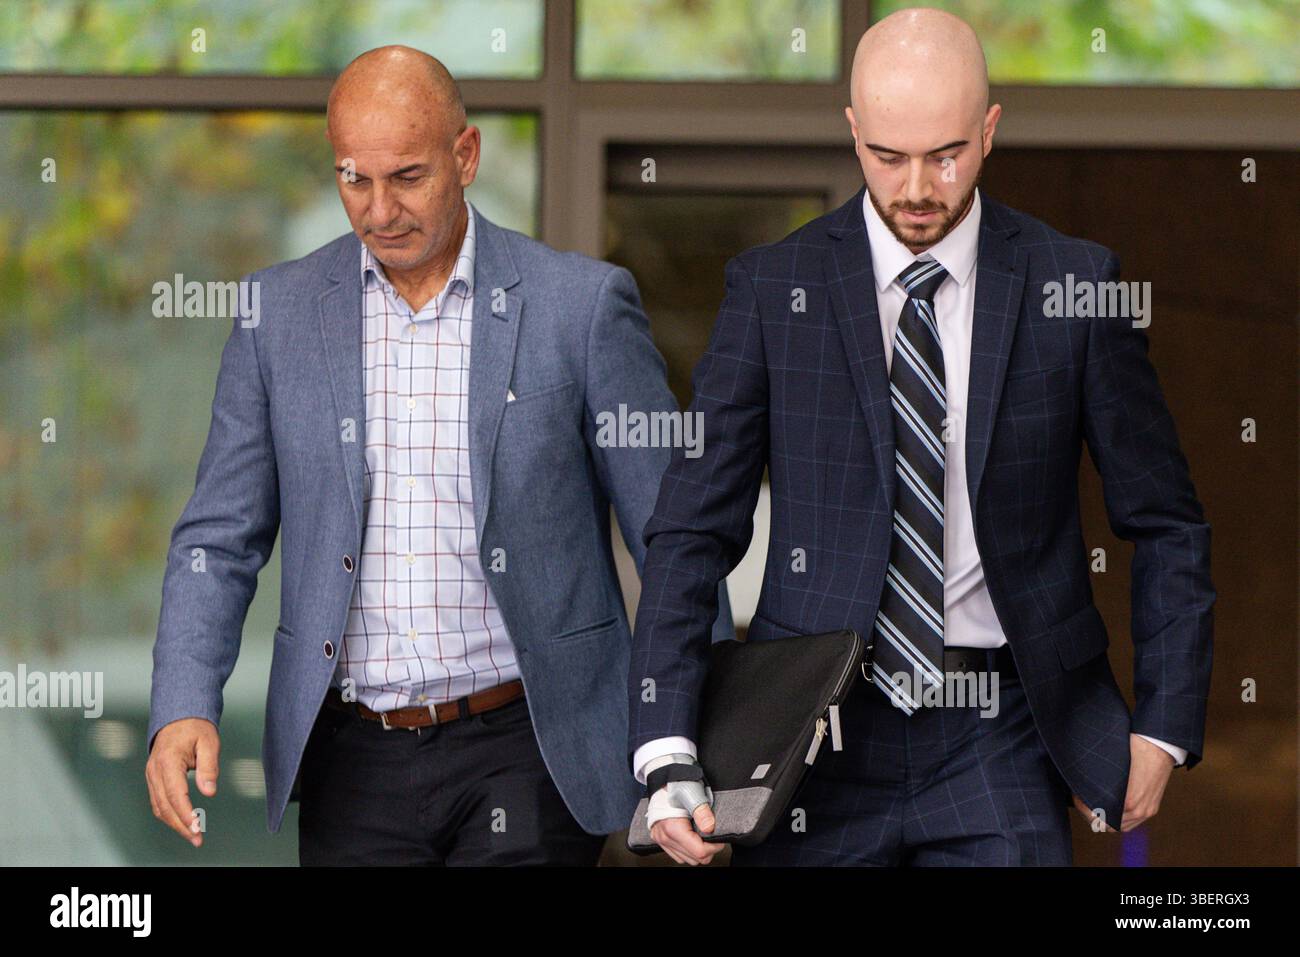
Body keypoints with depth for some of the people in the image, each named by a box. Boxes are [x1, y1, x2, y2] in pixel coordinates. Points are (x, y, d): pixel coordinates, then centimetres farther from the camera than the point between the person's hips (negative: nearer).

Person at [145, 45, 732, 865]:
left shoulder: (582, 303, -2)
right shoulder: (281, 311, 5)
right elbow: (220, 541, 7)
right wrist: (183, 709, -9)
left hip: (526, 752, -2)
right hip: (353, 762, 2)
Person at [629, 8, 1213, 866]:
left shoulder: (1073, 283, 2)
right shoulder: (771, 288, 1)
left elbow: (1166, 524, 9)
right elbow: (694, 530, -1)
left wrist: (1165, 725, 3)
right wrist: (666, 748, -12)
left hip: (1002, 740, 0)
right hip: (821, 737, 1)